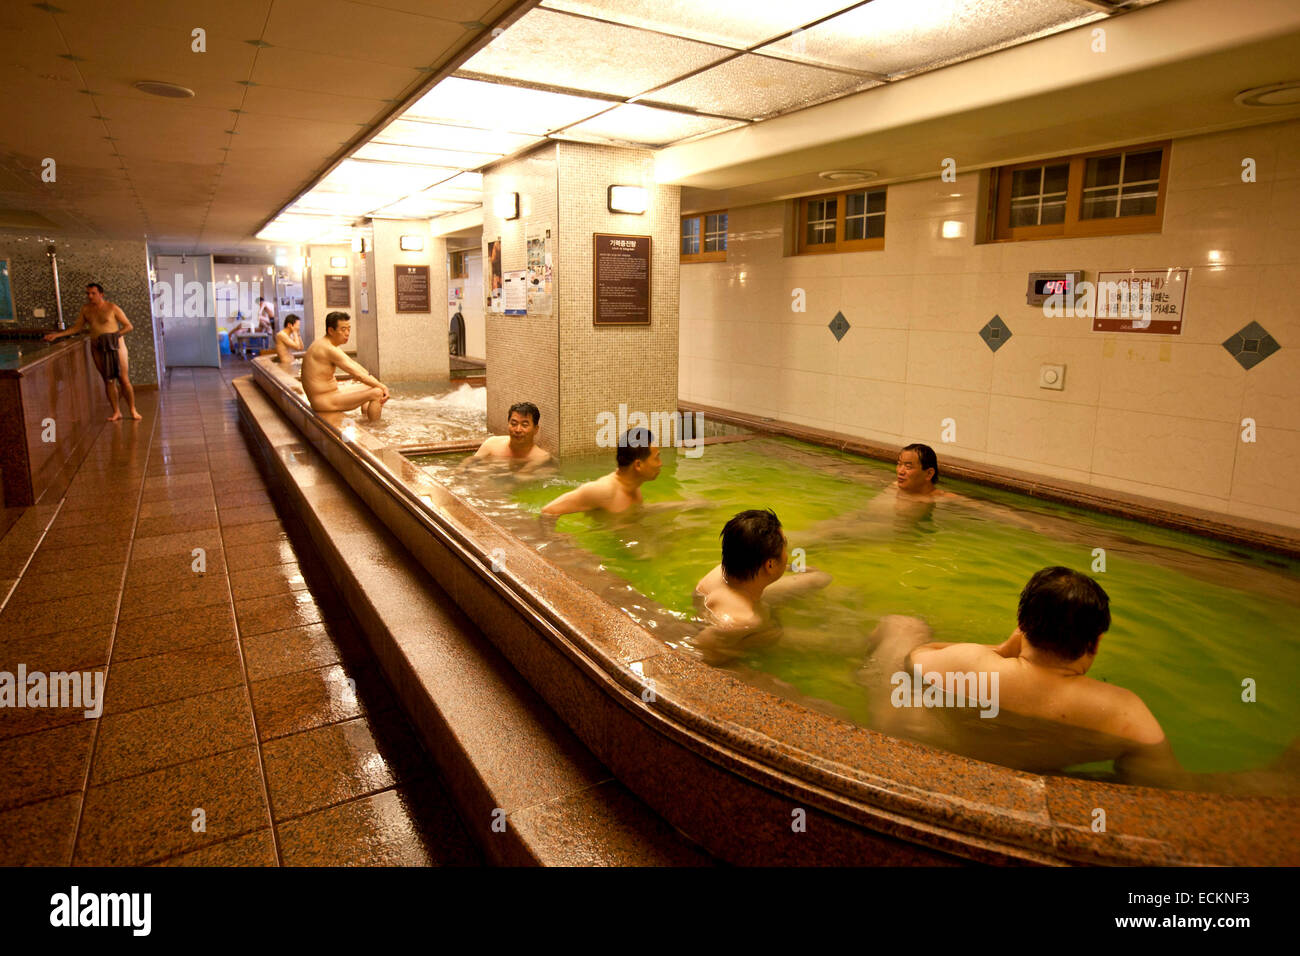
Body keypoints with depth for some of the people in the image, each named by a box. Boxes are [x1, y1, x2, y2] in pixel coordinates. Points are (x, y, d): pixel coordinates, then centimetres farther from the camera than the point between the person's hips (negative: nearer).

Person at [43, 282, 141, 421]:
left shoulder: (112, 308, -6)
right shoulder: (86, 309, 7)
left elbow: (129, 326, -4)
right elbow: (77, 327, 16)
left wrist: (116, 334, -17)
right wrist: (57, 335, 9)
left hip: (116, 346, -4)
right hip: (98, 348, 4)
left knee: (123, 379, -4)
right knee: (108, 380, 4)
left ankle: (133, 410, 4)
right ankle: (116, 412, 8)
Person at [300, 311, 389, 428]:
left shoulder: (323, 344, 13)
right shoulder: (329, 349, -20)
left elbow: (354, 365, 14)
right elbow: (358, 374, -20)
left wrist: (377, 382, 8)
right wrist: (381, 386, -10)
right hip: (325, 401, -11)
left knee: (369, 387, 23)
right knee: (377, 393, -19)